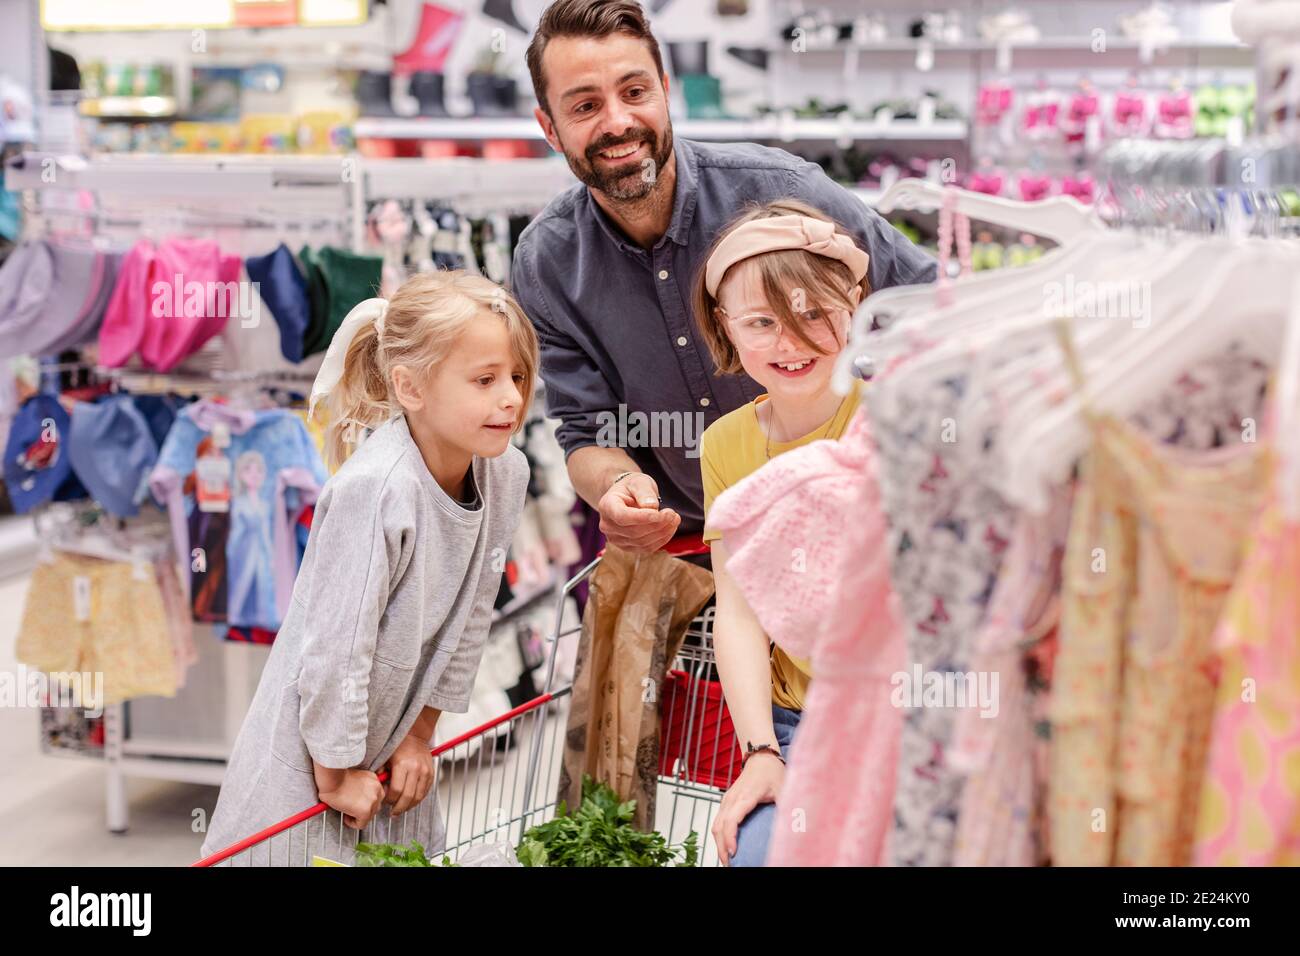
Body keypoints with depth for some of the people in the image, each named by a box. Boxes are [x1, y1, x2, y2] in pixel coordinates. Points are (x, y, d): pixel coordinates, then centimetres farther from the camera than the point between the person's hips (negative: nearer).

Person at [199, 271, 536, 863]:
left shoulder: (504, 474, -7)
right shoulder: (372, 490, -29)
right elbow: (336, 646, -24)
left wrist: (418, 735, 7)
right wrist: (337, 773, -14)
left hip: (389, 750, 7)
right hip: (306, 763, -7)